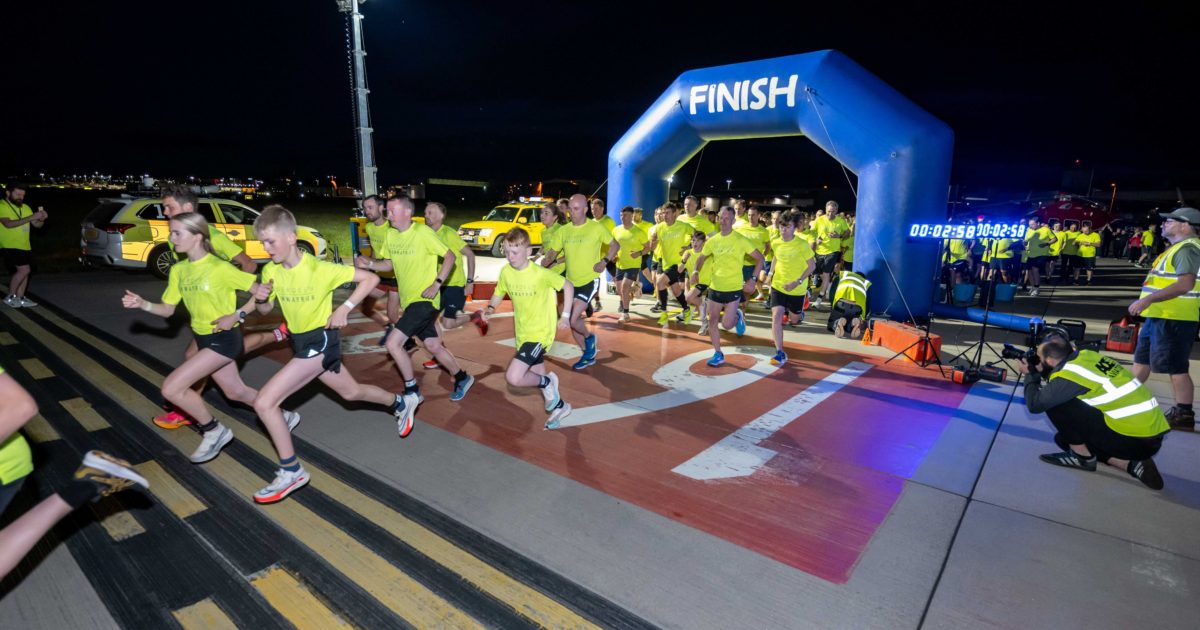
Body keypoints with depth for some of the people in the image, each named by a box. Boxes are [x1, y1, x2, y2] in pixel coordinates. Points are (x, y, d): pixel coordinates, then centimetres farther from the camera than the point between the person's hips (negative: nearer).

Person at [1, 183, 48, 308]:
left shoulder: (25, 208, 12)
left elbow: (36, 225, 11)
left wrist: (42, 219, -12)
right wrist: (31, 217, -28)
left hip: (25, 246, 7)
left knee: (24, 272, 9)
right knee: (24, 269, -18)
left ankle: (19, 299, 18)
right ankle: (10, 297, -4)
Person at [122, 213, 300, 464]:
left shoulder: (220, 268, -19)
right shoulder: (178, 270, 3)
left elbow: (261, 292, -15)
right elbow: (167, 310, 6)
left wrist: (236, 316, -23)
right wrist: (142, 304, -10)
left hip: (224, 339, -8)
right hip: (204, 339, 8)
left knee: (171, 388, -13)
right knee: (236, 391, 18)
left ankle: (214, 431, 7)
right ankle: (283, 416, 36)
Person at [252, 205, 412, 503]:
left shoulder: (319, 268, -21)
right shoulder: (271, 270, -1)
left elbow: (370, 278, -17)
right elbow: (266, 310, 10)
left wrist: (343, 310, -22)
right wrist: (259, 299, -14)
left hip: (321, 341, -8)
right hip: (301, 342, 8)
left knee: (264, 402, -15)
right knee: (351, 392, 23)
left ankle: (291, 471, 0)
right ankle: (402, 403, 47)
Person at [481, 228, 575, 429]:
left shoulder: (541, 274, -20)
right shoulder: (505, 272, -4)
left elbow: (568, 286, -8)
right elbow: (499, 293, 12)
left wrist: (565, 315, -9)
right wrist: (490, 307, -7)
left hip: (540, 333, -7)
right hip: (522, 333, 7)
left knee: (513, 377, -20)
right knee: (537, 376, 20)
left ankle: (547, 383, 7)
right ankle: (559, 405, 44)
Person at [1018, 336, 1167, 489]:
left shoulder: (1070, 373, -18)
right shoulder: (1086, 355, 4)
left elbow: (1035, 404, -11)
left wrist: (1029, 375, 3)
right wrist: (1041, 372, 16)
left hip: (1132, 439, -8)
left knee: (1056, 404, -11)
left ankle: (1082, 457, 6)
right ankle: (1132, 464, 11)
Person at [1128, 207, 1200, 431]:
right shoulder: (1178, 247, 18)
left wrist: (1148, 299, -32)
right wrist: (1149, 305, 25)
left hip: (1173, 319, -10)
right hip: (1159, 316, 10)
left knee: (1175, 367, -4)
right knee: (1141, 359, 17)